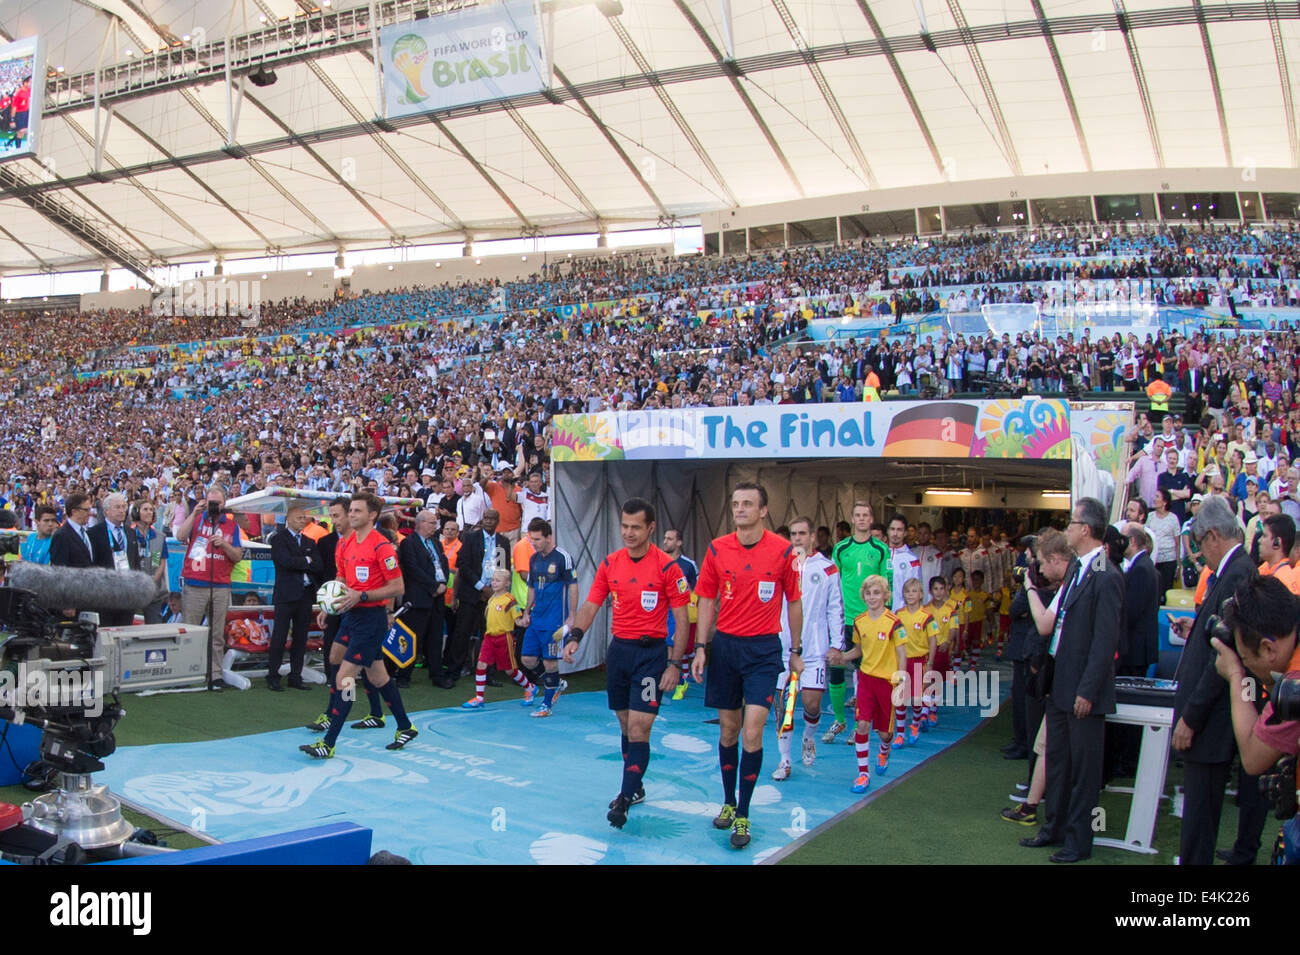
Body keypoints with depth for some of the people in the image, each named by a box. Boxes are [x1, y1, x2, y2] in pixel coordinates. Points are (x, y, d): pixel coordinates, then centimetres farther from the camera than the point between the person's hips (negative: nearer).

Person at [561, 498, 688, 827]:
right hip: (619, 649, 5)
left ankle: (625, 799, -9)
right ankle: (635, 787, 30)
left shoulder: (667, 566, -9)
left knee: (639, 729, -11)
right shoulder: (610, 564, 4)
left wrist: (675, 663, -12)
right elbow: (590, 605, 5)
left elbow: (681, 618, -7)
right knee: (626, 725, 14)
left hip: (652, 652, -5)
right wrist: (575, 635, -13)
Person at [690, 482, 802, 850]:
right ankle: (728, 803, 29)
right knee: (728, 730, 11)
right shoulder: (717, 549, 0)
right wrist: (700, 647, 3)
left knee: (752, 733, -10)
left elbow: (794, 602, 4)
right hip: (725, 644, 3)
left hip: (764, 649, -2)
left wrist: (796, 651, 7)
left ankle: (742, 816, 2)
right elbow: (707, 600, 7)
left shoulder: (783, 551, -5)